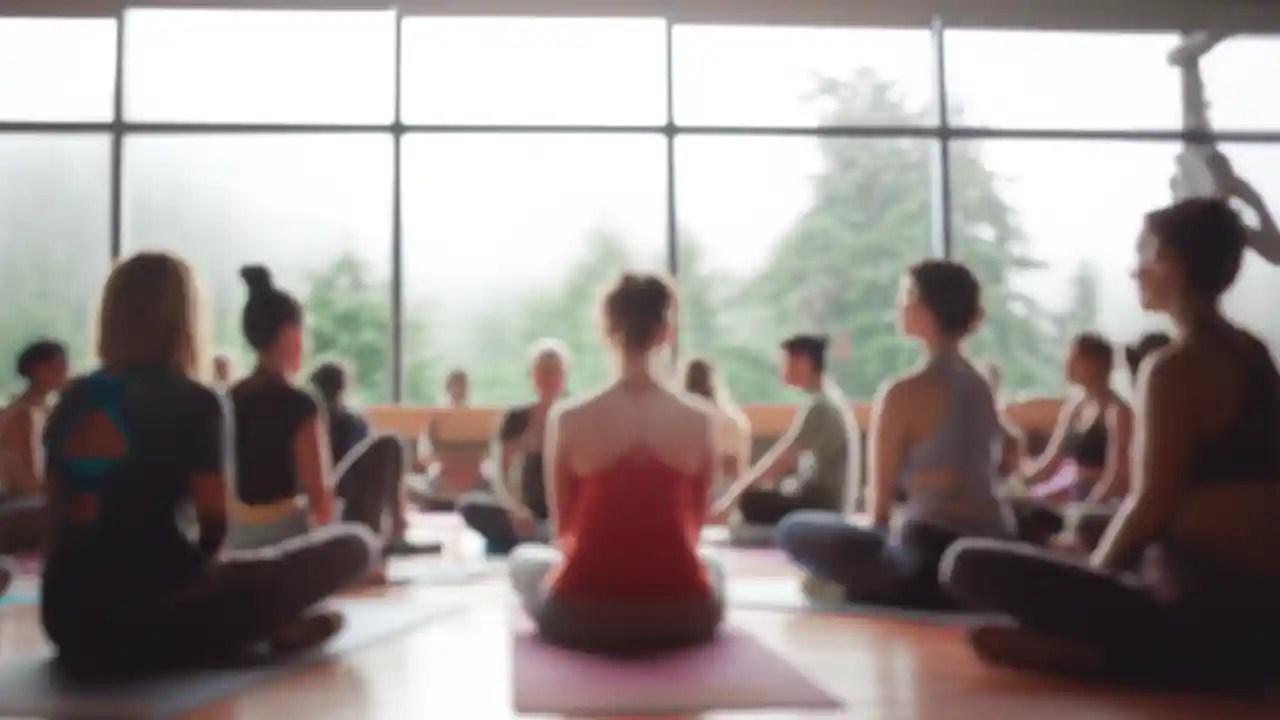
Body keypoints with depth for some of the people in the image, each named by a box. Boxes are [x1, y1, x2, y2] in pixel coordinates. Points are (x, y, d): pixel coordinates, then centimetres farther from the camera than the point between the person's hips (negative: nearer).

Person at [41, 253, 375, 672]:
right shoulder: (193, 402, -8)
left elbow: (58, 510, 16)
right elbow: (214, 526, -8)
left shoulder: (73, 399, 9)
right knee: (352, 545, -2)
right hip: (152, 613, -7)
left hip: (69, 620, 7)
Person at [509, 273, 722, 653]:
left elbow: (564, 527, 5)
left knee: (524, 560, 30)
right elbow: (694, 522, 9)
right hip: (682, 616, 2)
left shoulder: (567, 419, -7)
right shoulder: (700, 419, -4)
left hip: (582, 616, -1)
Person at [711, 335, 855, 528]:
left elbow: (781, 459, -20)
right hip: (822, 494, 10)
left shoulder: (820, 405, -19)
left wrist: (733, 493, -15)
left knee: (749, 502, -18)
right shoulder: (828, 397, 11)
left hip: (822, 501, -10)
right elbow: (788, 456, 12)